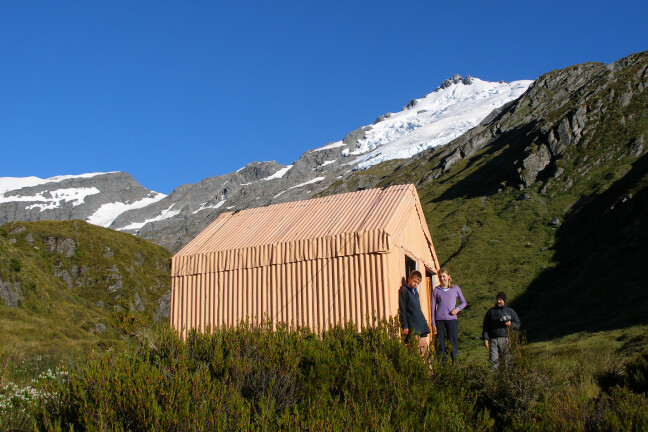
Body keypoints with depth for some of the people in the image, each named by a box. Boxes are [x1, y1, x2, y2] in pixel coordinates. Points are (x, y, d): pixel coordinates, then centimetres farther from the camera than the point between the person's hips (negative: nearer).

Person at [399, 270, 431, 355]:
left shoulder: (415, 291, 19)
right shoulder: (404, 290, -5)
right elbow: (402, 310, -10)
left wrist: (423, 321, 17)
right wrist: (405, 326, -14)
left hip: (421, 325, 8)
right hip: (412, 326, -8)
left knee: (424, 346, 3)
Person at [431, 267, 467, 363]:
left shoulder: (455, 288, 9)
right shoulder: (436, 290, 8)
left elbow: (464, 303, 16)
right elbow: (433, 307, 9)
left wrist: (457, 309, -5)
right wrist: (433, 324, 3)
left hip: (451, 319, 0)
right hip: (439, 320, 0)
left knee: (453, 342, -1)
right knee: (441, 344, 0)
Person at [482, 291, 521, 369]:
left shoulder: (510, 311, 14)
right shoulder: (491, 311, 16)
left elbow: (518, 325, 13)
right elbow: (485, 326, 14)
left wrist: (511, 324, -8)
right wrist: (485, 338, 4)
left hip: (505, 339, -1)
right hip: (493, 339, 1)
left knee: (506, 359, -5)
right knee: (493, 360, -8)